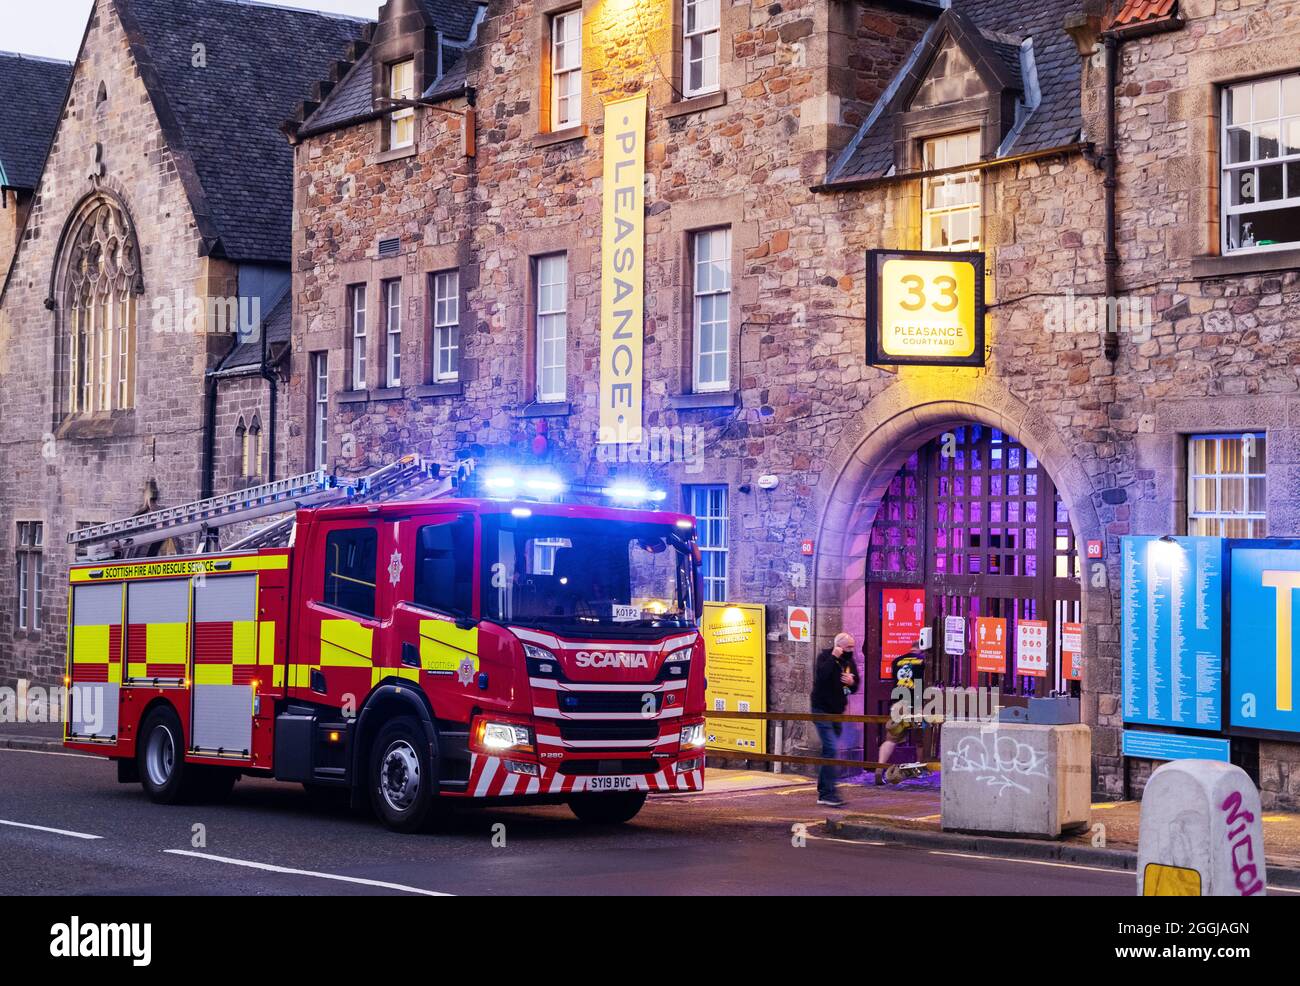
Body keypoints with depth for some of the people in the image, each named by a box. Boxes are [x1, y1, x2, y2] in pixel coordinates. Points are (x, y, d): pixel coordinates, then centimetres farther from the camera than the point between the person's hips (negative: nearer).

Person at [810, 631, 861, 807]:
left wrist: (852, 682, -9)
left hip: (837, 712, 8)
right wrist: (834, 658, -26)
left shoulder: (849, 662, 9)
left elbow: (855, 687, 14)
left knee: (829, 750, 11)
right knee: (831, 749, -17)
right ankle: (829, 793, -20)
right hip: (822, 711, -8)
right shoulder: (825, 657, -11)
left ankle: (823, 791, 18)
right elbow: (821, 675, -31)